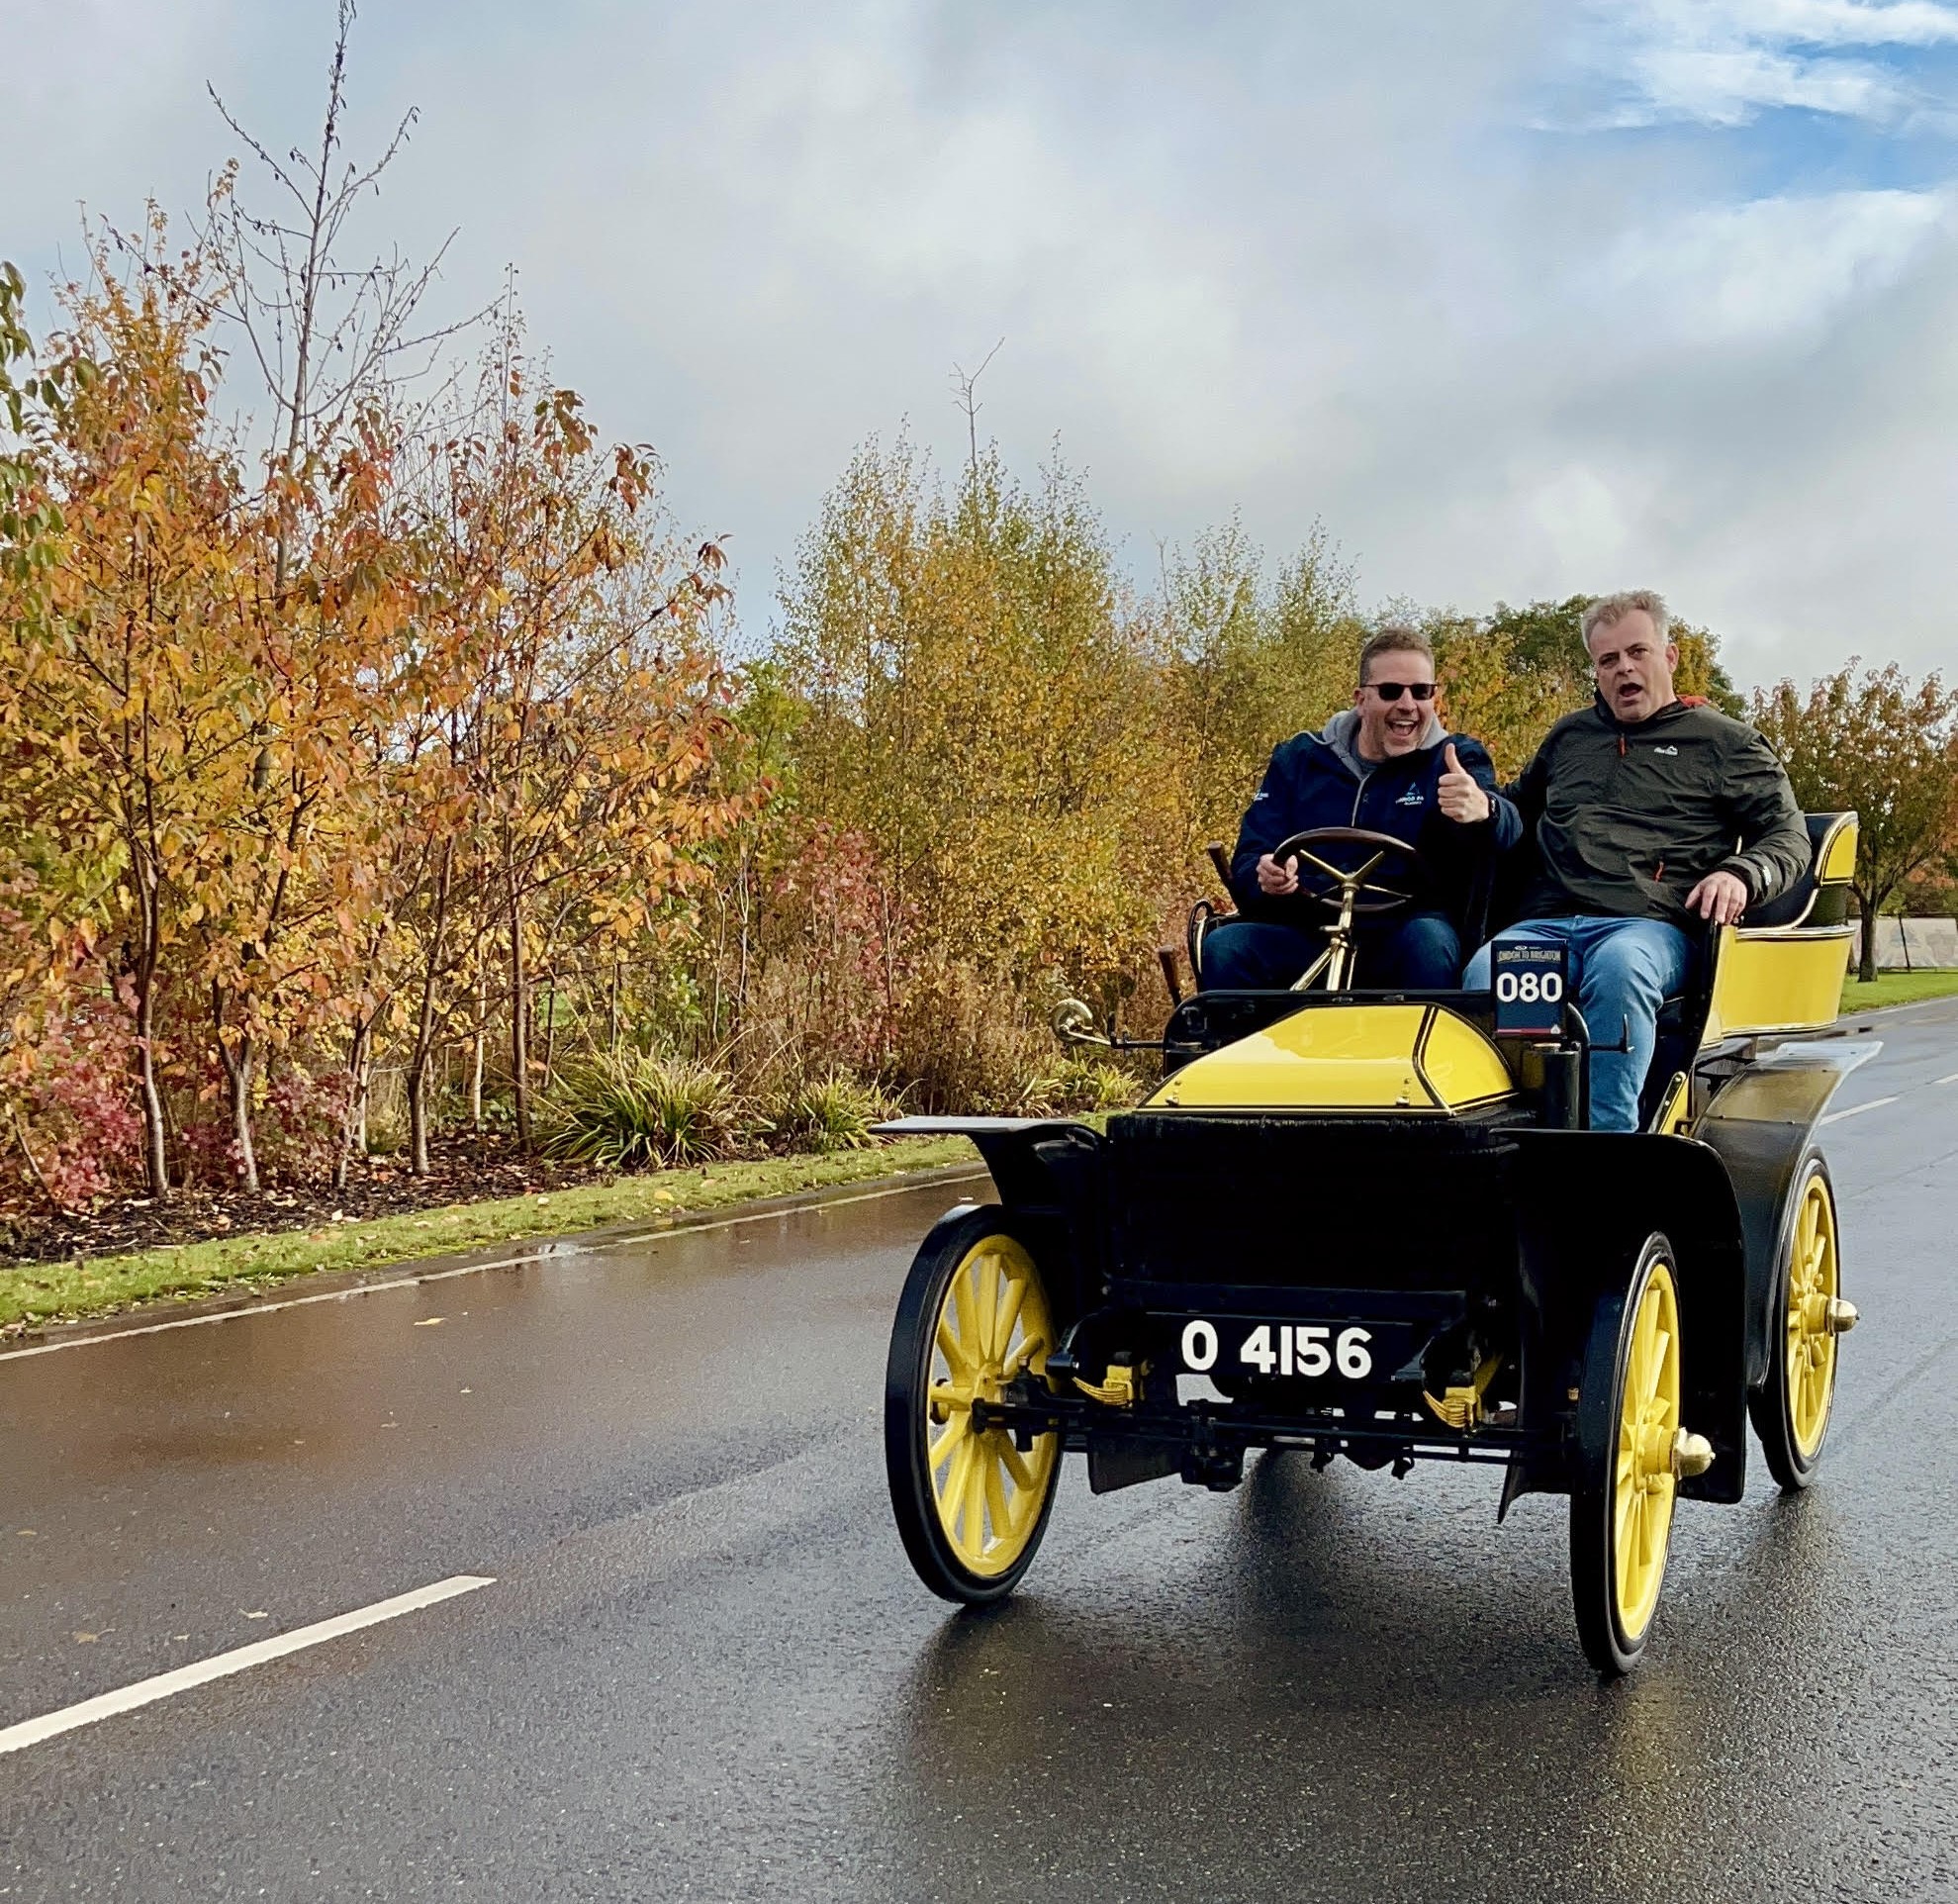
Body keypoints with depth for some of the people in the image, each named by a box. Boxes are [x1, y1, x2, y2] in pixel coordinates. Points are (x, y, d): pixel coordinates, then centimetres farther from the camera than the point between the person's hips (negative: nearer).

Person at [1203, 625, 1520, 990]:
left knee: (1429, 942, -35)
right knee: (1223, 947, -26)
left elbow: (1507, 831, -13)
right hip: (1306, 933, 2)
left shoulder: (1455, 760, 8)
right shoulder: (1298, 759, 14)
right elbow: (1250, 859, 9)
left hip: (1400, 944, -1)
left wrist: (1483, 810, -40)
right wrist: (1266, 876, -18)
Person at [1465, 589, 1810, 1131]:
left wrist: (1741, 874, -11)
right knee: (1484, 976, -33)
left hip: (1650, 926, -3)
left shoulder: (1726, 743, 18)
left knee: (1618, 967, -41)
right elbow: (1518, 811, 43)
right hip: (1546, 923, 3)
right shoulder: (1569, 736, 30)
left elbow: (1788, 836, 12)